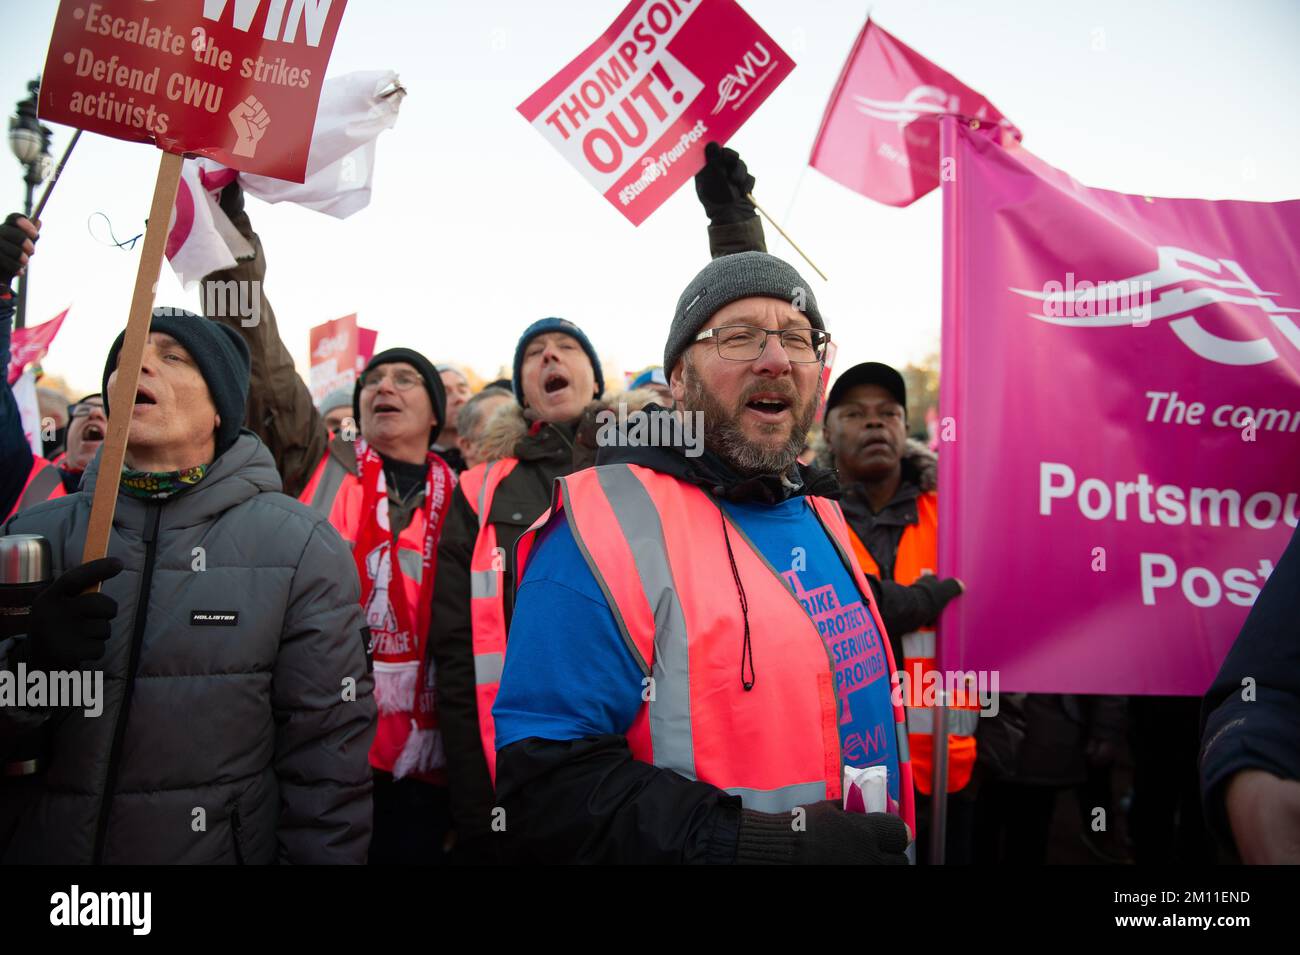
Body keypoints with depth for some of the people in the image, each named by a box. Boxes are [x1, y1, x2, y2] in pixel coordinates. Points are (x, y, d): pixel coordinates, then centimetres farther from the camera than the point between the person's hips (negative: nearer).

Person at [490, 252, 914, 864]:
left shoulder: (819, 514, 4)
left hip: (872, 842, 7)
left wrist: (896, 839, 6)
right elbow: (548, 786, -27)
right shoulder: (610, 528, -22)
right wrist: (757, 844, -32)